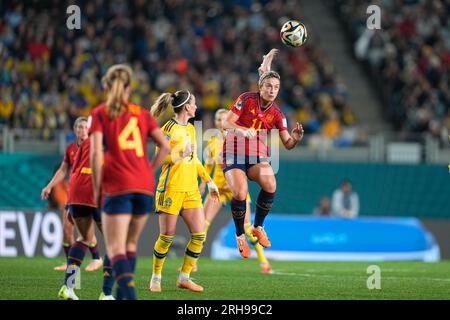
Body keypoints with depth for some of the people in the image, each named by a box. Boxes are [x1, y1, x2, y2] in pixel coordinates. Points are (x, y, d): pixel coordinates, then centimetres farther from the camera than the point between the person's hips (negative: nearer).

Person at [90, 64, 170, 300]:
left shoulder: (100, 114, 4)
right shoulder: (141, 113, 14)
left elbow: (96, 153, -7)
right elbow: (165, 146, 5)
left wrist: (97, 188, 0)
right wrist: (148, 172, 13)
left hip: (117, 187, -4)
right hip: (145, 187, 4)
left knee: (116, 249, -8)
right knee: (131, 244, 19)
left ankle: (130, 296, -29)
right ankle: (122, 297, 18)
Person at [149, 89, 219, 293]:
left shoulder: (191, 128, 17)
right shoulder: (169, 128, -7)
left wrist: (208, 181, 20)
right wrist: (181, 154, -25)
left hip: (191, 189, 7)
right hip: (171, 188, -7)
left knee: (199, 234, -3)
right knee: (167, 236, -3)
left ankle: (184, 277, 8)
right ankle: (156, 277, 14)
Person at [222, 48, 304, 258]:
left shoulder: (276, 113, 2)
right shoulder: (246, 99, -5)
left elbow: (287, 144, 1)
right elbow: (227, 123, -11)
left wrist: (295, 138, -22)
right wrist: (243, 130, -30)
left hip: (258, 156, 2)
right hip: (234, 154, -2)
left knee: (270, 186, -27)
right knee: (240, 193, -24)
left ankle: (258, 227, -4)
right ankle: (240, 236, 0)